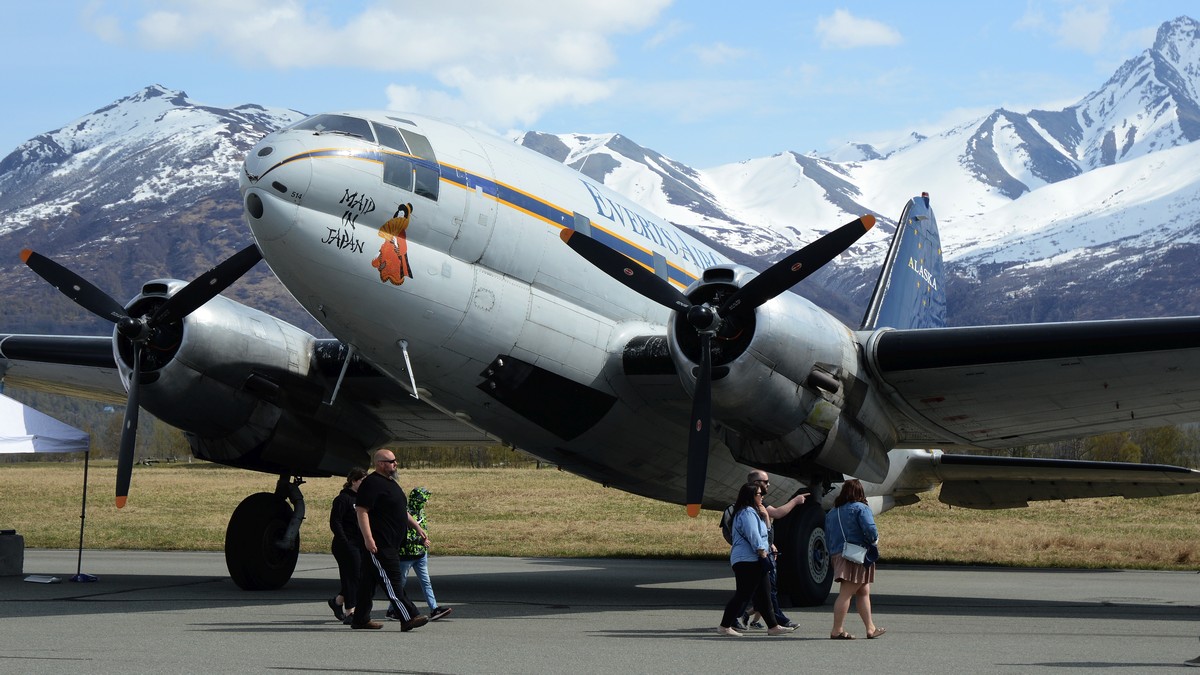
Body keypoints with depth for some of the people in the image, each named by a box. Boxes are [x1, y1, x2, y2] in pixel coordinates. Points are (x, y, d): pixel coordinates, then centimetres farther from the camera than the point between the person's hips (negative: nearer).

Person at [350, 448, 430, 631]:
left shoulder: (390, 482, 19)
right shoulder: (371, 483, -13)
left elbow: (402, 511, 30)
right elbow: (361, 510, -20)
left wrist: (417, 527, 25)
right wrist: (368, 538, -26)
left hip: (391, 544, 10)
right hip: (378, 544, -10)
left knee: (369, 581, 12)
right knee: (392, 581, -10)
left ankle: (361, 619, 17)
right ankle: (408, 618, -13)